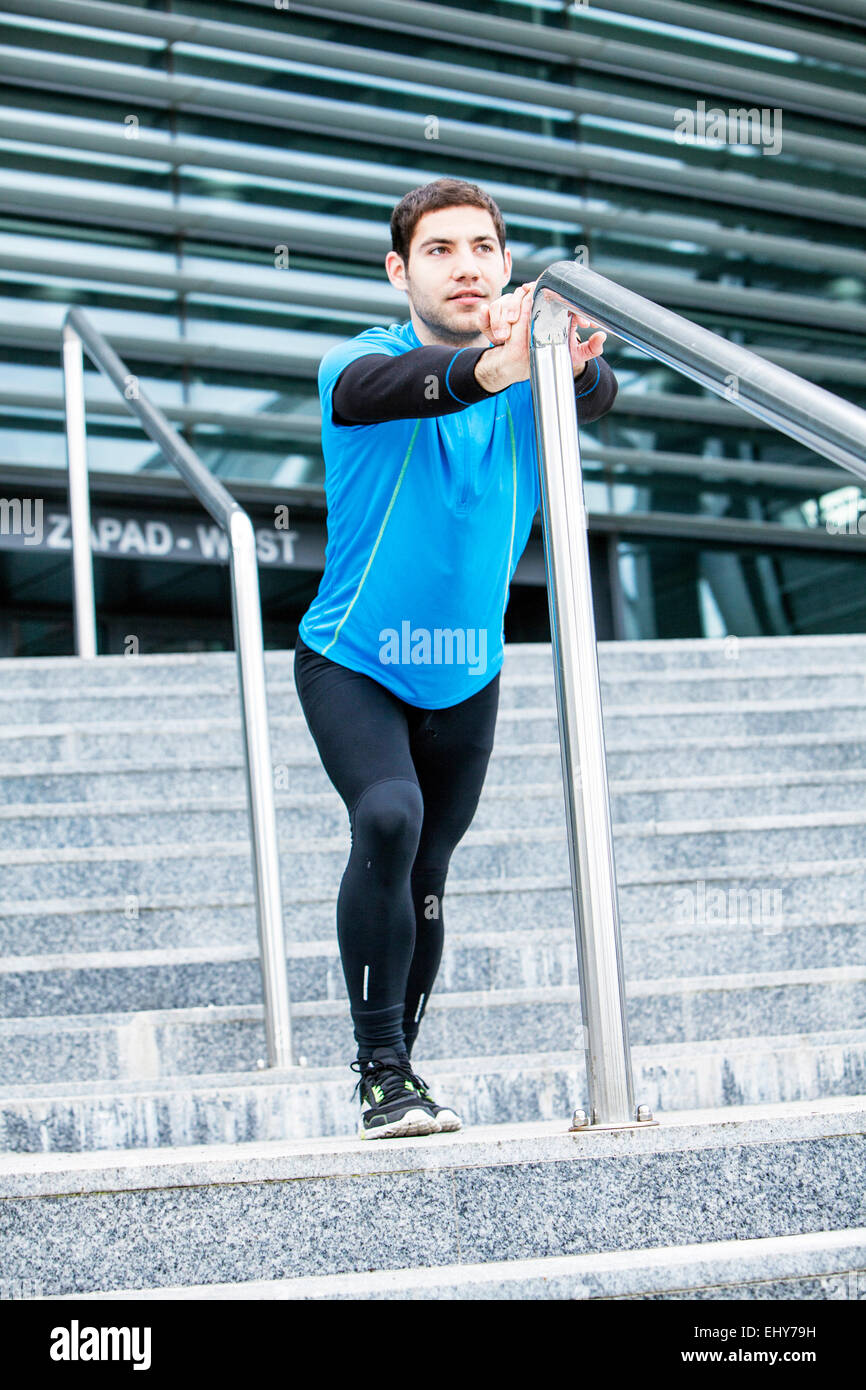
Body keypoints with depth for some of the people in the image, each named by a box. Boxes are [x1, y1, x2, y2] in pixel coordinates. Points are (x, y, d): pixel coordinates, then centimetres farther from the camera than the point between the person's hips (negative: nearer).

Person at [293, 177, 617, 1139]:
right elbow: (386, 385, -42)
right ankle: (381, 1074, -20)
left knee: (427, 872, 12)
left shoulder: (529, 382, -9)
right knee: (388, 819, -27)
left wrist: (575, 365, -57)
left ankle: (395, 1063, 31)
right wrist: (485, 368, -64)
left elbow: (597, 399, -32)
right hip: (352, 664, -4)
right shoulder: (359, 365, -17)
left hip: (466, 677, 4)